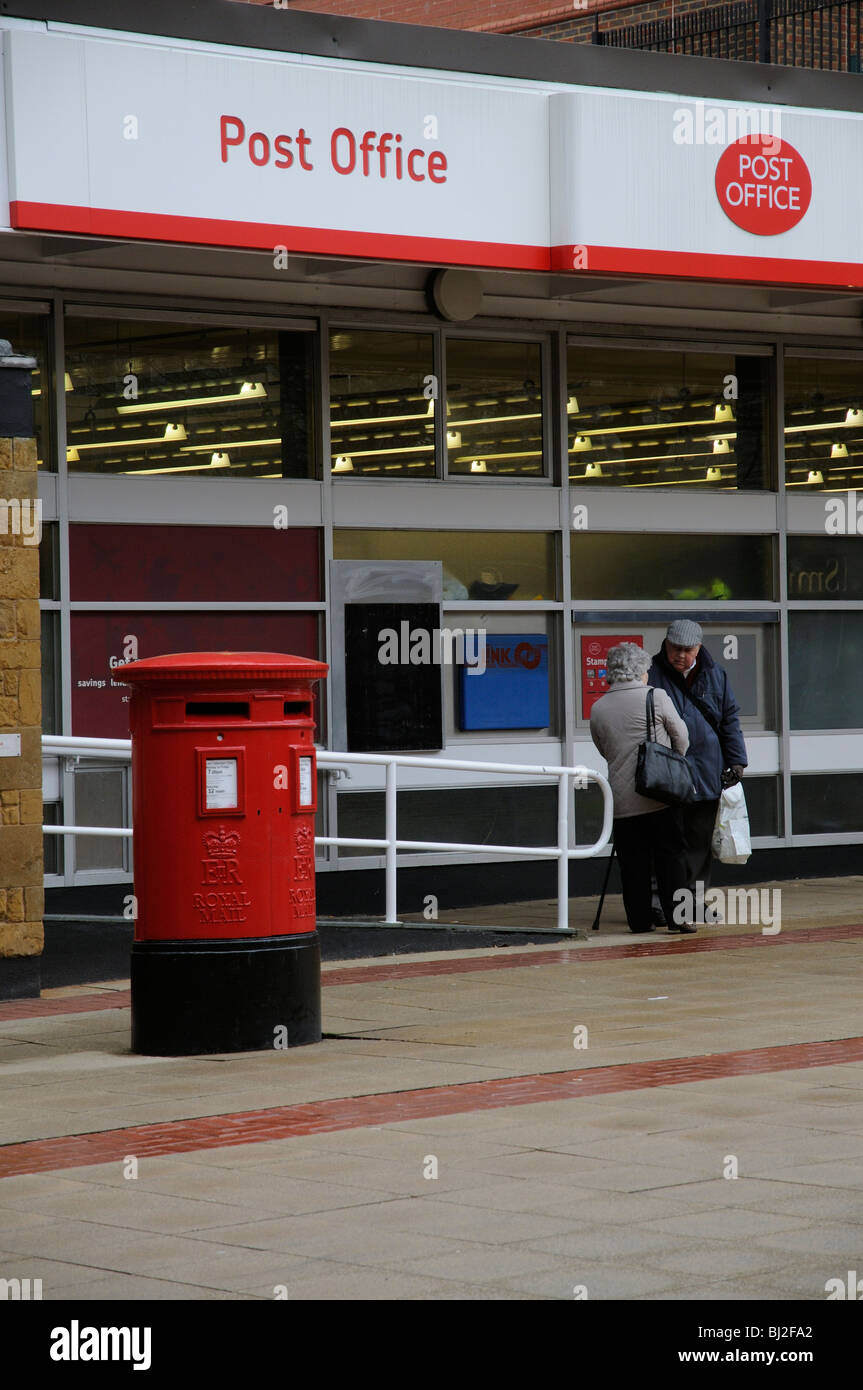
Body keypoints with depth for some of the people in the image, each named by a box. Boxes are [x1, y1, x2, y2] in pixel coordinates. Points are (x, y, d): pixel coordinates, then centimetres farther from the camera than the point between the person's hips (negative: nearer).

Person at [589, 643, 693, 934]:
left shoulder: (597, 710, 3)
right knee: (669, 858, 3)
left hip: (622, 799, 3)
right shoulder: (656, 697, -6)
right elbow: (682, 739, 5)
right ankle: (676, 917, 0)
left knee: (633, 863, 7)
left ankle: (639, 920, 7)